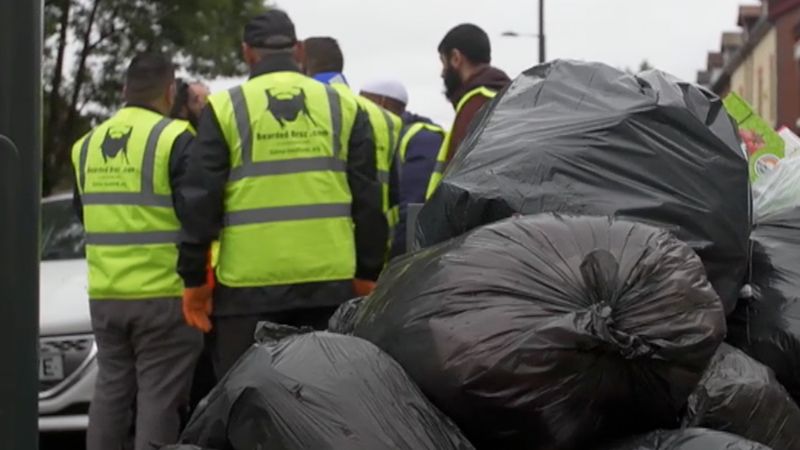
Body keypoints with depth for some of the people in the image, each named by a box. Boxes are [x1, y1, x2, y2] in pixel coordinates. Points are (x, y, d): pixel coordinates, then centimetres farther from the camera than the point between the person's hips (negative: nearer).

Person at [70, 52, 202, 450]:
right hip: (164, 294, -6)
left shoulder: (87, 145, 9)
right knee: (159, 398, -3)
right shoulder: (174, 140, -11)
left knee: (111, 390, 14)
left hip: (104, 295, 6)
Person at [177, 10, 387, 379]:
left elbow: (201, 200, -1)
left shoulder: (225, 108, 1)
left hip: (249, 283, -2)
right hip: (331, 280, 3)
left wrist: (194, 277, 4)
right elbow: (367, 200, 8)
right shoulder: (342, 106, 8)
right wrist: (368, 273, 15)